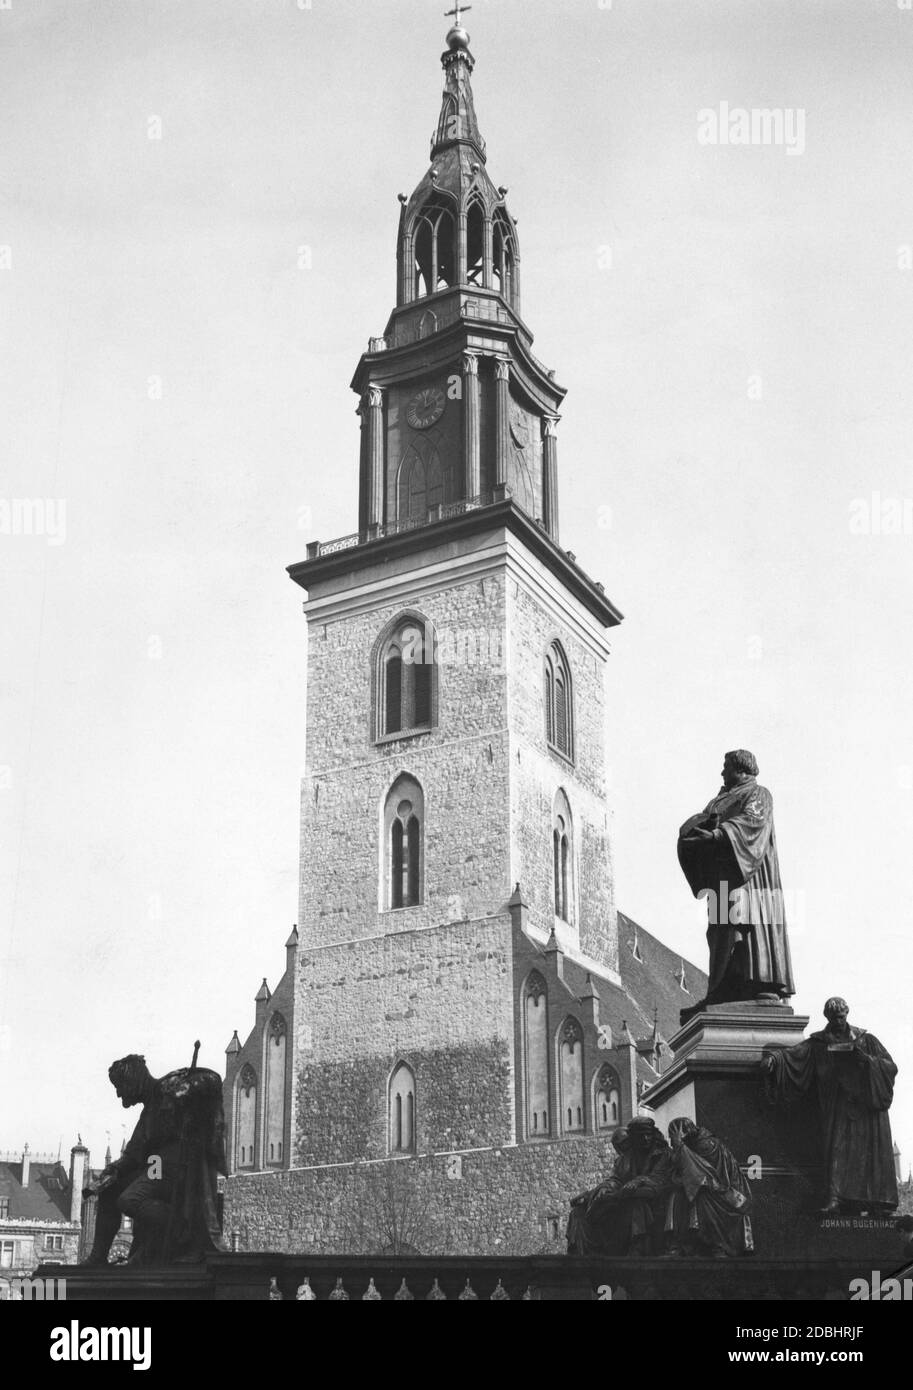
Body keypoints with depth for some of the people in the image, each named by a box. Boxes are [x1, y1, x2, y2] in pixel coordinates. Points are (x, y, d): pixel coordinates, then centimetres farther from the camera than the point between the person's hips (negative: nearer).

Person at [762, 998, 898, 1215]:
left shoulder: (866, 1040, 7)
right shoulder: (818, 1044, 5)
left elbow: (891, 1067, 3)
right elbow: (794, 1053, -8)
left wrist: (867, 1059, -14)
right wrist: (773, 1057, -27)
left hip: (867, 1106, 1)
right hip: (838, 1110, -1)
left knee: (871, 1152, -2)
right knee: (837, 1149, -12)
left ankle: (878, 1200, 4)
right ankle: (834, 1199, -19)